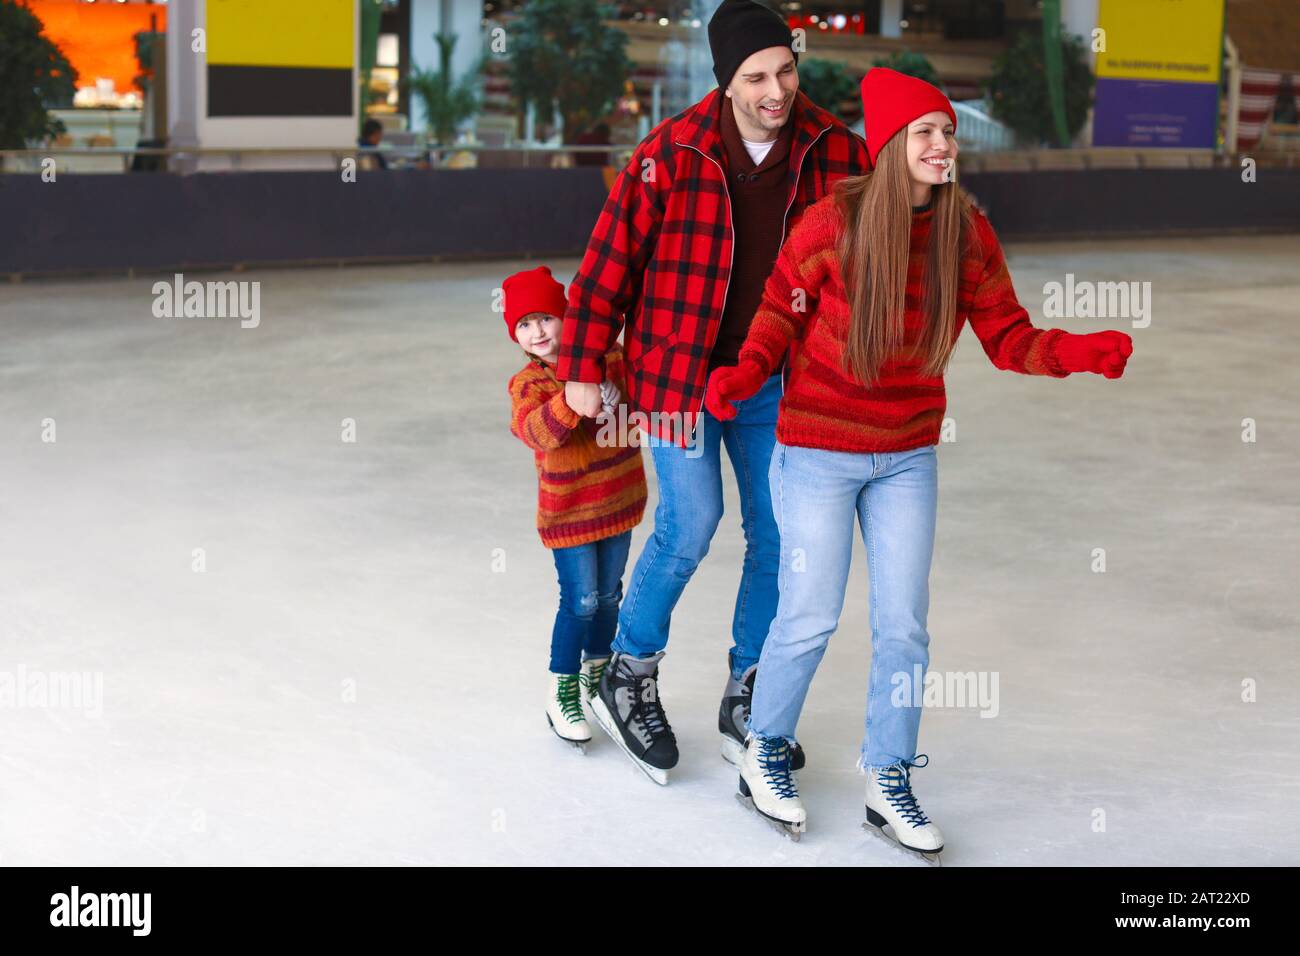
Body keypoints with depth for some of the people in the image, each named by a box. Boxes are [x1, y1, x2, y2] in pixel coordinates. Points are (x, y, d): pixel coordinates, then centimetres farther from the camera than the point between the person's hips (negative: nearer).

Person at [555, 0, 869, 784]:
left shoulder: (833, 151, -5)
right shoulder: (672, 155, -13)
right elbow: (611, 261, -7)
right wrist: (582, 367, -5)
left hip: (774, 381, 4)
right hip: (679, 373, -4)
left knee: (778, 534, 6)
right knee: (692, 526, -11)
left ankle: (746, 703, 22)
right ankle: (629, 678, 13)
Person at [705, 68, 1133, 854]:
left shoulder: (968, 233, -6)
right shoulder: (834, 222, -15)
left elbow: (1008, 338, -4)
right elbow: (783, 308, -3)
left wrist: (1082, 351, -22)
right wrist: (746, 374, -20)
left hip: (908, 458, 4)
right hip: (819, 453, -3)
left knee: (904, 625, 7)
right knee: (810, 619, 2)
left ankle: (890, 783, 23)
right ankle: (765, 753, 27)